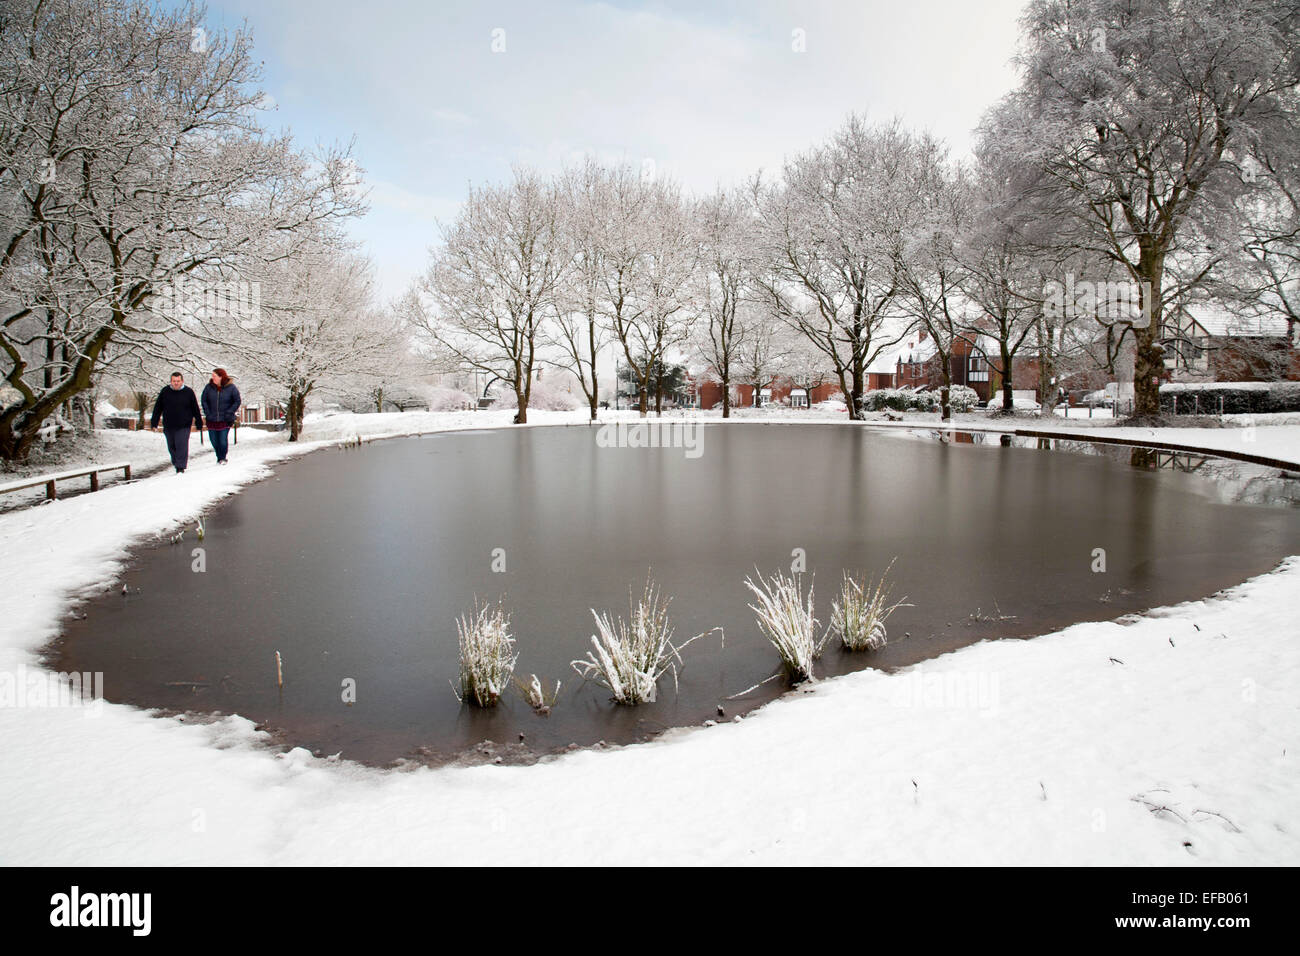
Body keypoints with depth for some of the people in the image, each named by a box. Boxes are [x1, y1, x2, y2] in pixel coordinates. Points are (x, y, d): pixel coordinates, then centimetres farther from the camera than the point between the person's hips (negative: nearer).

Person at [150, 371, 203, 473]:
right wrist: (154, 423, 7)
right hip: (168, 426, 3)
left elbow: (195, 409, 5)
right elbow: (157, 408, 9)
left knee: (182, 446, -10)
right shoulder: (165, 391, 2)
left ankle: (181, 467, -7)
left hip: (183, 427, -3)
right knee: (171, 447, 12)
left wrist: (199, 424, 7)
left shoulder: (188, 392, -2)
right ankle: (175, 463, 30)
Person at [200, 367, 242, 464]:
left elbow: (237, 402, 0)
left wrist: (229, 413, -6)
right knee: (214, 441, 8)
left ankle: (223, 458, 19)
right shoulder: (209, 387, -1)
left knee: (223, 441, -4)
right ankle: (219, 458, 29)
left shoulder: (230, 387, -7)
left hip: (225, 420, -3)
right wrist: (207, 413, 0)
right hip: (212, 420, 3)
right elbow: (204, 401, 8)